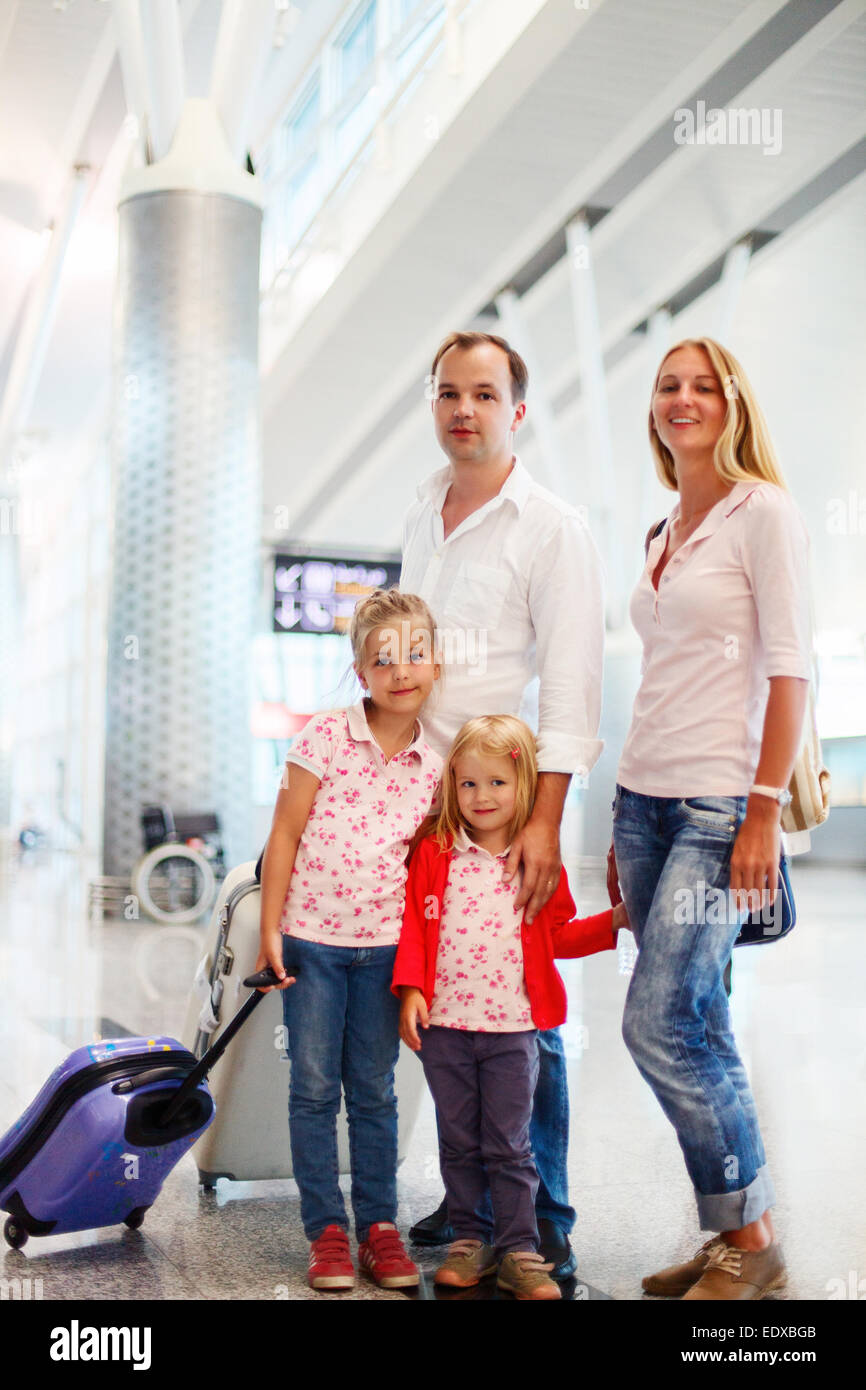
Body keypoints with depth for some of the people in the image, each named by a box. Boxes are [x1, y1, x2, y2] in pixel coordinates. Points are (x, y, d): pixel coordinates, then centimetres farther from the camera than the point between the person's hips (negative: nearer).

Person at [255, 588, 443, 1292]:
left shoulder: (433, 763, 0)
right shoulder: (327, 737, -9)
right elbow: (285, 835, -5)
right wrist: (271, 931, -7)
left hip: (385, 944, 2)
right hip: (312, 937, -2)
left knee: (375, 1091, 10)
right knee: (314, 1088, 5)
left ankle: (379, 1226, 21)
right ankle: (327, 1229, 16)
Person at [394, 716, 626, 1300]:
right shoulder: (435, 854, 1)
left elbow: (558, 934, 11)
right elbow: (414, 924, 2)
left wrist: (611, 922, -1)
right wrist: (410, 988, -7)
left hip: (512, 1026, -1)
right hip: (444, 1023, 1)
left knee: (508, 1144, 4)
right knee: (459, 1143, 11)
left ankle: (519, 1250, 16)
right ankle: (470, 1239, 26)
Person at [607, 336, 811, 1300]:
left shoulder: (762, 512, -4)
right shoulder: (664, 535, 17)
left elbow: (788, 670, -10)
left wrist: (765, 811, -17)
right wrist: (623, 829, 16)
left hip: (719, 802, -7)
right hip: (645, 796, 7)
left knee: (660, 1024, -11)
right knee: (697, 1031, 8)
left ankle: (750, 1239, 7)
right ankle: (737, 1238, 20)